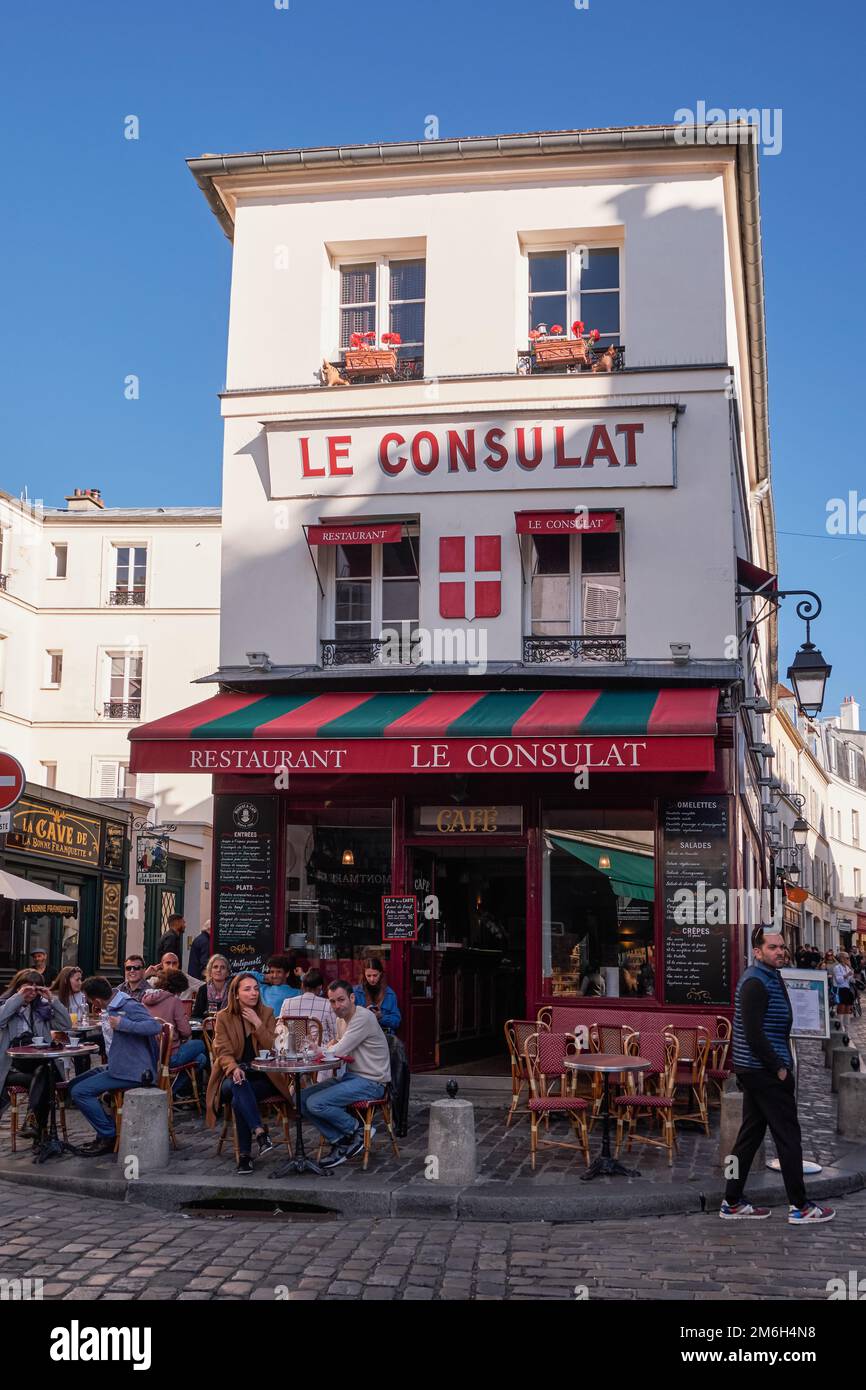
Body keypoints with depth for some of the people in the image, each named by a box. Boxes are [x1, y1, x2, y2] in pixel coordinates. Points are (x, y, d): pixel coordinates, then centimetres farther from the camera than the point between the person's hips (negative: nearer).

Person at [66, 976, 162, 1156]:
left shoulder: (129, 1007, -18)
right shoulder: (107, 1009, 9)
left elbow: (156, 1026, -30)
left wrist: (123, 1024, -30)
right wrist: (100, 1016, 7)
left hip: (132, 1071, -10)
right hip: (116, 1066, 10)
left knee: (80, 1092, -15)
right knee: (73, 1086, 12)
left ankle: (109, 1138, -5)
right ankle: (106, 1131, 13)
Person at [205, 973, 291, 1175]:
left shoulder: (267, 1013, 7)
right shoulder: (224, 1017, 3)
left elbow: (271, 1049, -2)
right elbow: (223, 1052, -5)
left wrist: (258, 1024, -13)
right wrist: (234, 1068, -26)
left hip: (262, 1076, 0)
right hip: (233, 1074, 0)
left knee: (239, 1099, -32)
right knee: (239, 1085, -38)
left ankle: (245, 1155, -28)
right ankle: (260, 1132, -44)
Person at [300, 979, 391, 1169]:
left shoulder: (363, 1018, -16)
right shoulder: (342, 1020, 14)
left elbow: (337, 1052, -19)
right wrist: (332, 1046, -3)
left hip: (370, 1082, -9)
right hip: (350, 1076, 9)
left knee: (316, 1103, -21)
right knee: (302, 1098, -4)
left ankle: (358, 1130, -1)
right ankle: (341, 1142, 0)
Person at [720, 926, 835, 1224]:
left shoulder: (770, 977, 16)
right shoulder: (755, 982, -17)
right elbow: (753, 1034, -22)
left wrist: (781, 1064, 12)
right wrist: (779, 1068, -17)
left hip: (755, 1071, 10)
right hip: (765, 1073, -10)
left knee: (750, 1134, 12)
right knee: (788, 1135, -2)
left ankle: (733, 1203, 16)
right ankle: (800, 1207, 6)